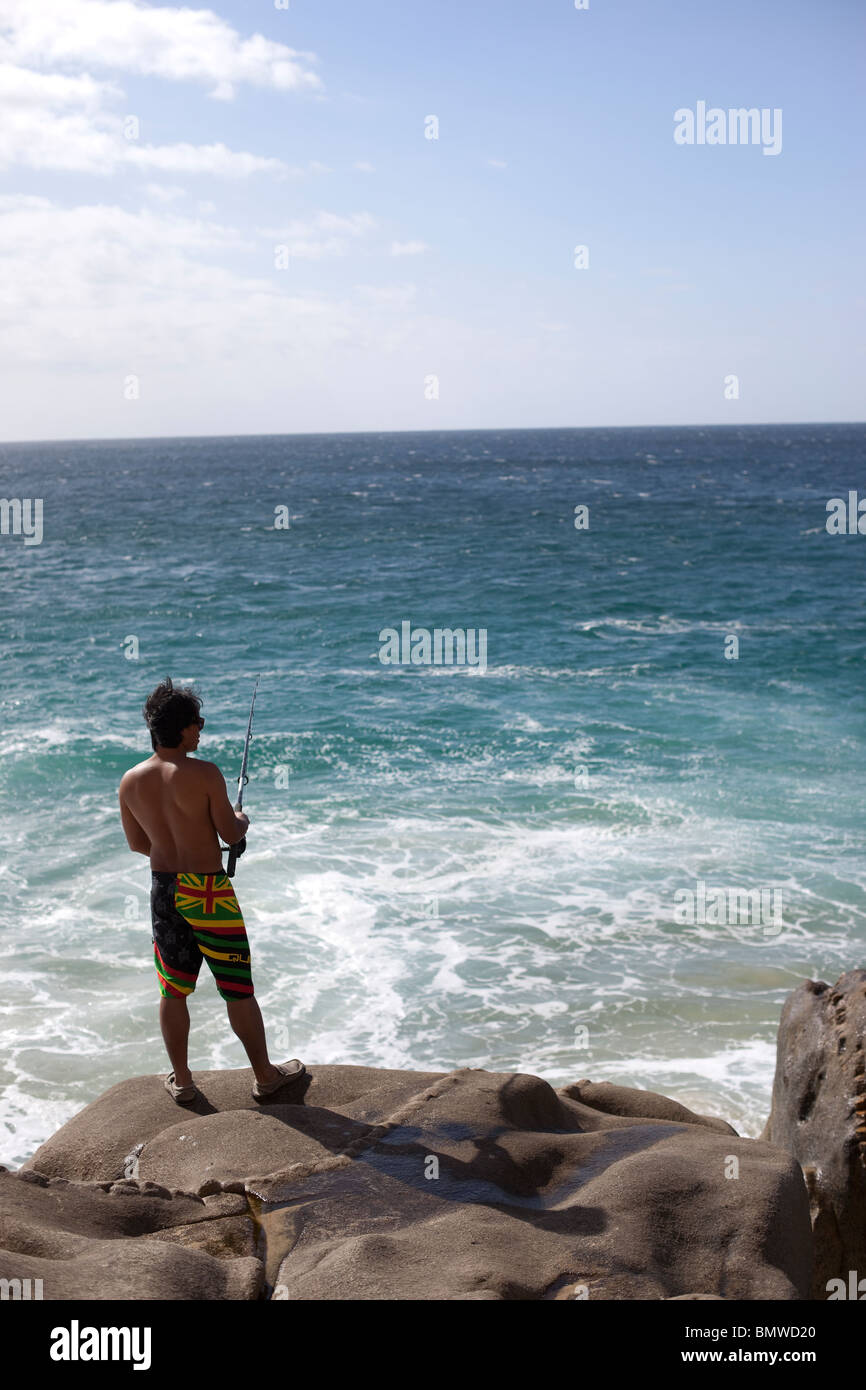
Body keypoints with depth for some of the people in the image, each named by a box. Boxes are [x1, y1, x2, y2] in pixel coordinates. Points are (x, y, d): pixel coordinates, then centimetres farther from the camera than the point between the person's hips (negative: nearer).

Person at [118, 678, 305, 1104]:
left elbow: (137, 843, 9)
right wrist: (242, 820, 10)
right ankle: (265, 1075, 19)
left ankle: (181, 1080, 25)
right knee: (238, 988, 7)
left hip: (163, 889, 5)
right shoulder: (204, 774, -18)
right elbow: (232, 835, -13)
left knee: (173, 990, 16)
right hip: (207, 891, -5)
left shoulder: (130, 781, -2)